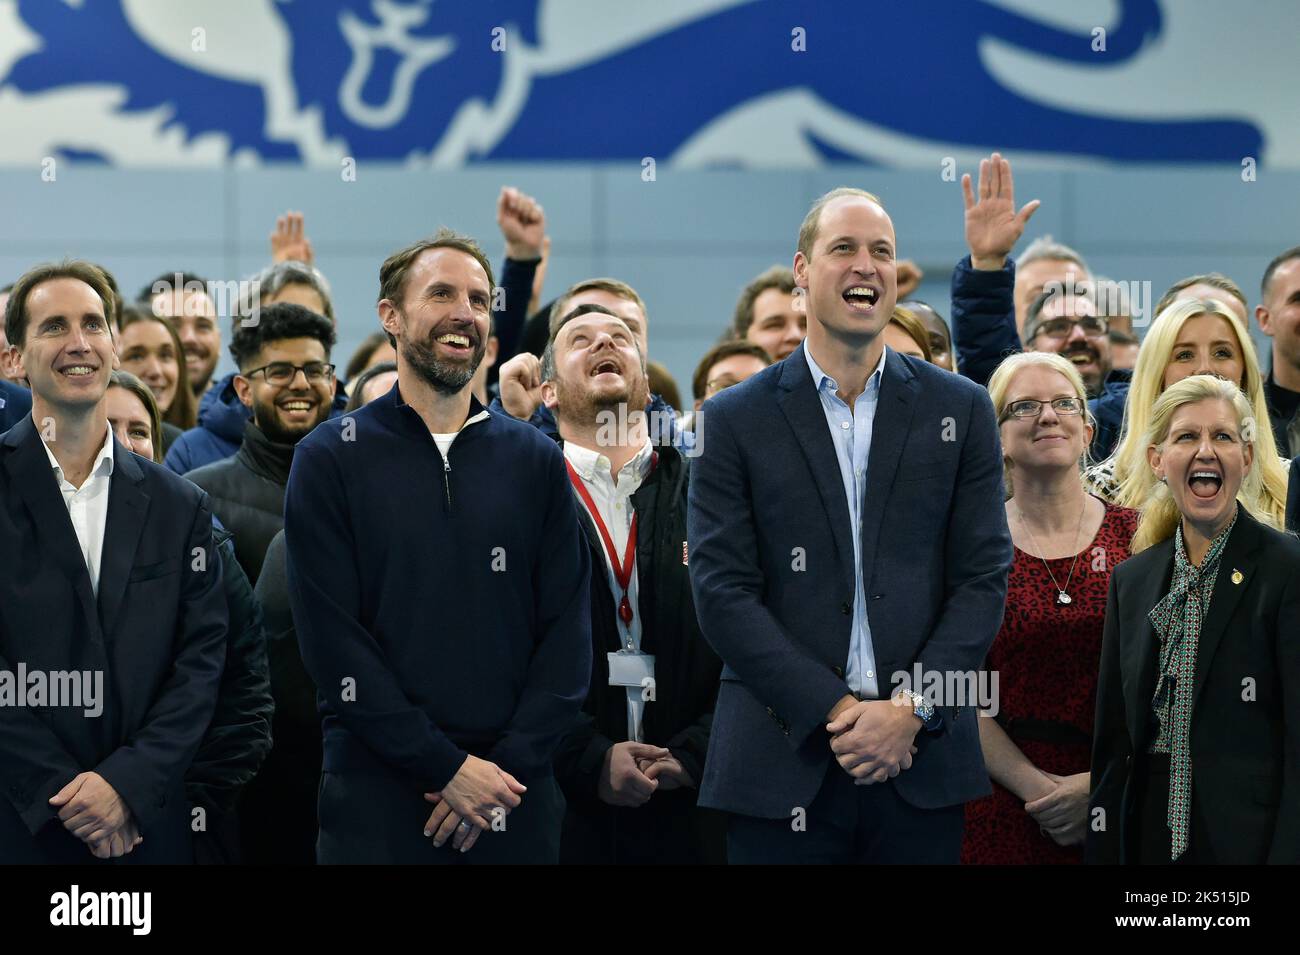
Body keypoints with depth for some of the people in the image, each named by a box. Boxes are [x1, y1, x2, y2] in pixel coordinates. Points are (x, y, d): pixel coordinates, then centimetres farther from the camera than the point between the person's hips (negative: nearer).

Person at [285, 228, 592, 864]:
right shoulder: (329, 459, 1)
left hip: (516, 798, 2)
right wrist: (445, 768, -13)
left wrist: (508, 765, -9)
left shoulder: (536, 461, 9)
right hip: (377, 795, -2)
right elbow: (332, 639, -6)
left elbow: (568, 630, 4)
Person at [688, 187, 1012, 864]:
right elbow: (722, 591, -3)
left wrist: (910, 711, -9)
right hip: (783, 764, -1)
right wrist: (835, 710, -11)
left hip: (922, 761, 1)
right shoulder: (735, 420, 4)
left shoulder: (961, 410, 8)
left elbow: (983, 578, 4)